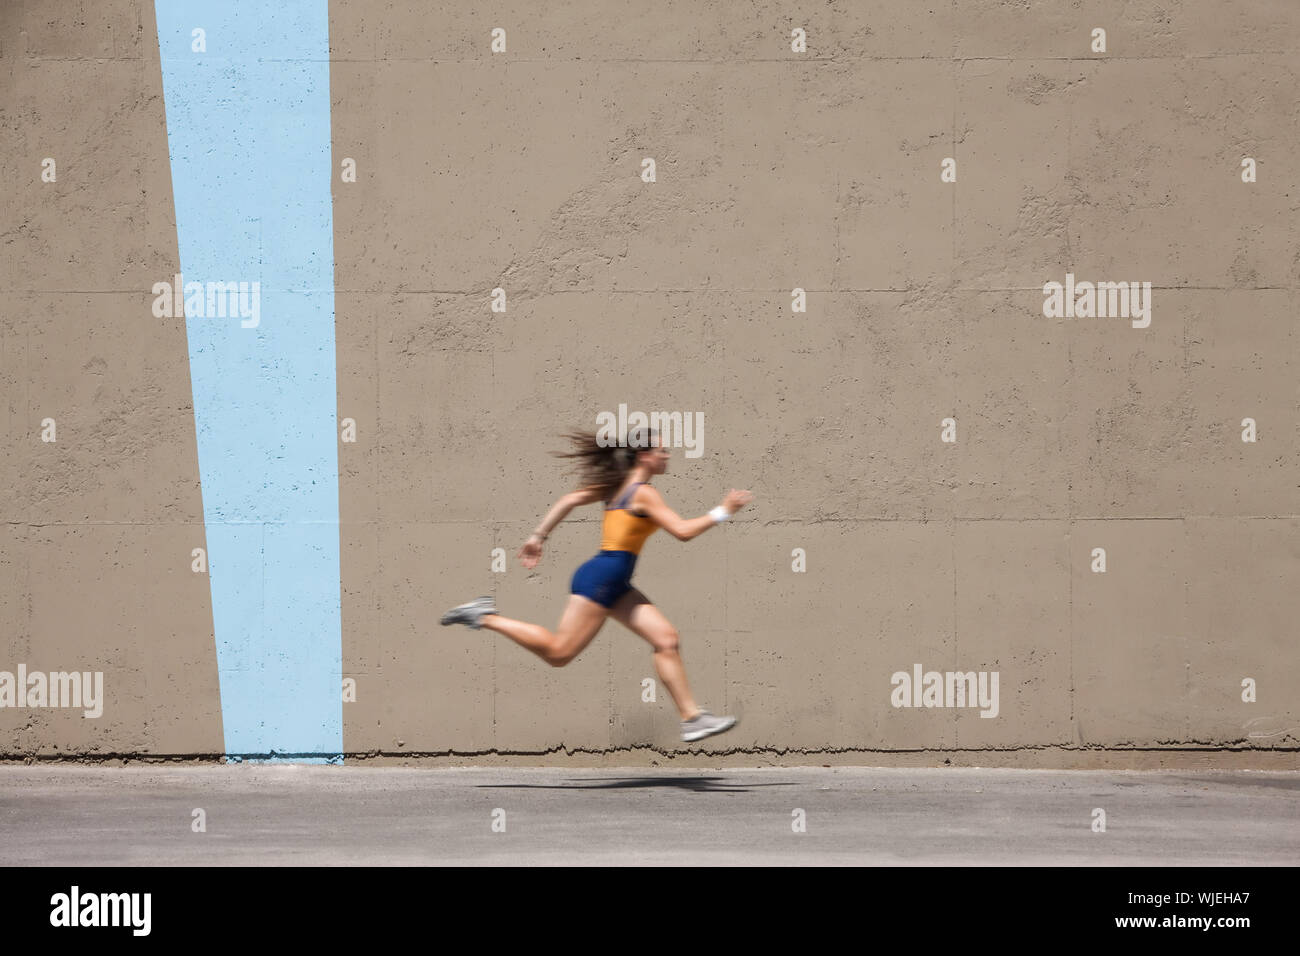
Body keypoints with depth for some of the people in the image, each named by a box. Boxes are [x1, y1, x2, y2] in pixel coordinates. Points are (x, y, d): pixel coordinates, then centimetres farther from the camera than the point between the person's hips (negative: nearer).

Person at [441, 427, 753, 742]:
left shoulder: (619, 486, 16)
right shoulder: (644, 493, -11)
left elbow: (570, 499, 15)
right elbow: (683, 531, -17)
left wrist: (537, 536, 18)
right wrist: (722, 512, -7)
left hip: (615, 585, 10)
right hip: (601, 577, -10)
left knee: (667, 639, 3)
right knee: (558, 653, -6)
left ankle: (692, 717, 0)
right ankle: (486, 618, 1)